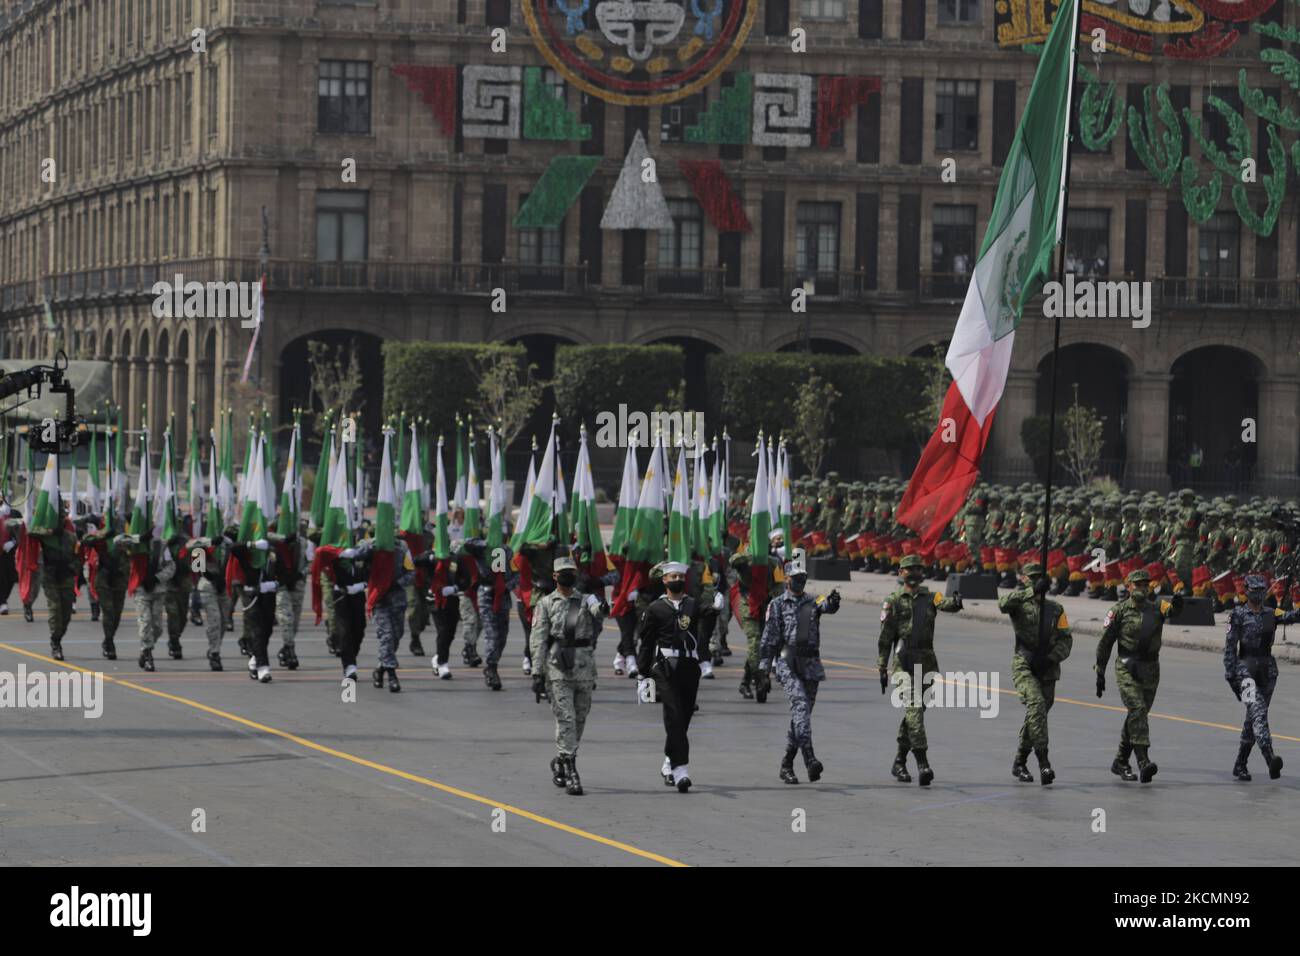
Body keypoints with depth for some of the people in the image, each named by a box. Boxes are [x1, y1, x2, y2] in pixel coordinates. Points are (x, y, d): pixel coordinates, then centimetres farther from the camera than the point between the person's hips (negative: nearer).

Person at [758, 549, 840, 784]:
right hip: (787, 664, -4)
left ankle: (787, 765, 18)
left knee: (802, 712, 8)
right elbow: (769, 637, 1)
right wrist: (764, 666, -5)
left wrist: (832, 602, -34)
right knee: (800, 703, -23)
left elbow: (827, 606, -10)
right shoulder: (777, 604, 5)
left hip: (811, 665, 4)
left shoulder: (812, 602, 13)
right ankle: (809, 758, -33)